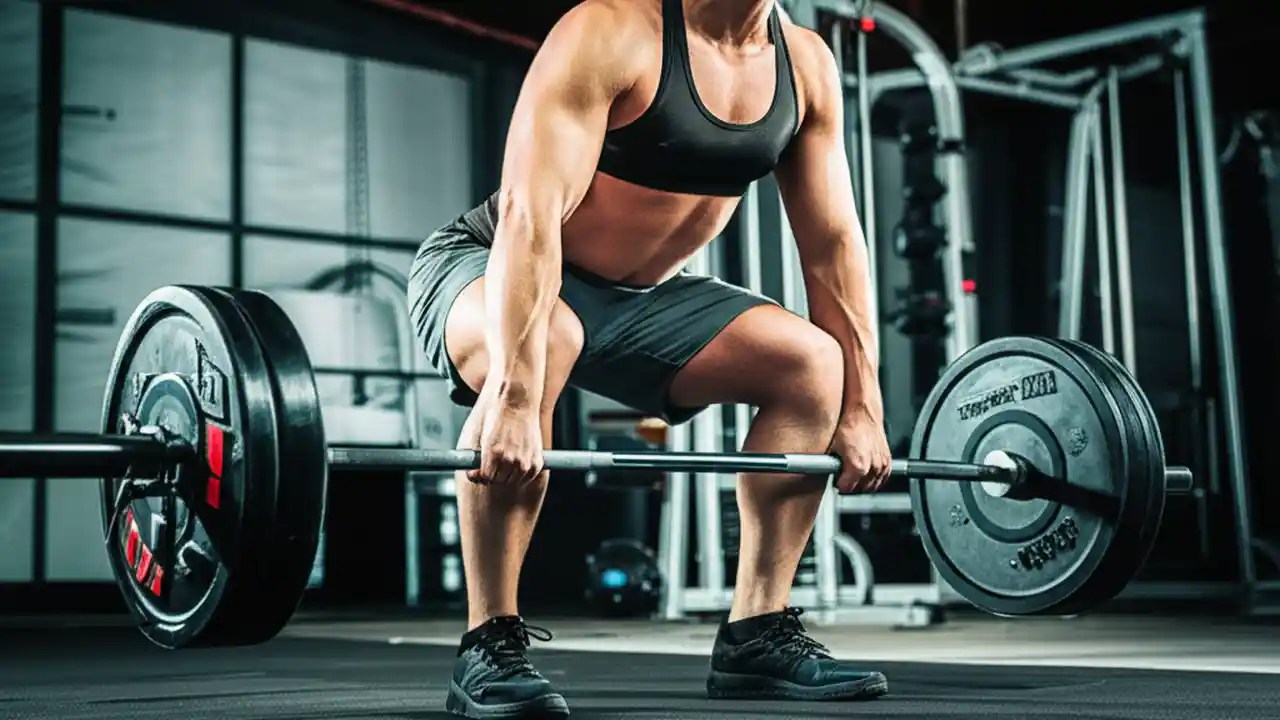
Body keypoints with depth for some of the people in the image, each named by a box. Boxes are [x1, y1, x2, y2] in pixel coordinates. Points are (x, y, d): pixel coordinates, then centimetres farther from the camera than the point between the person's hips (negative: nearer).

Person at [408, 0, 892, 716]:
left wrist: (862, 408, -5)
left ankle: (758, 635, 0)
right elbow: (530, 215, -36)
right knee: (545, 345, -39)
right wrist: (515, 402, -45)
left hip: (638, 296, 7)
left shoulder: (807, 66, -6)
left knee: (814, 363, -7)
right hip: (488, 268, -6)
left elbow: (834, 242, -1)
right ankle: (490, 647, -28)